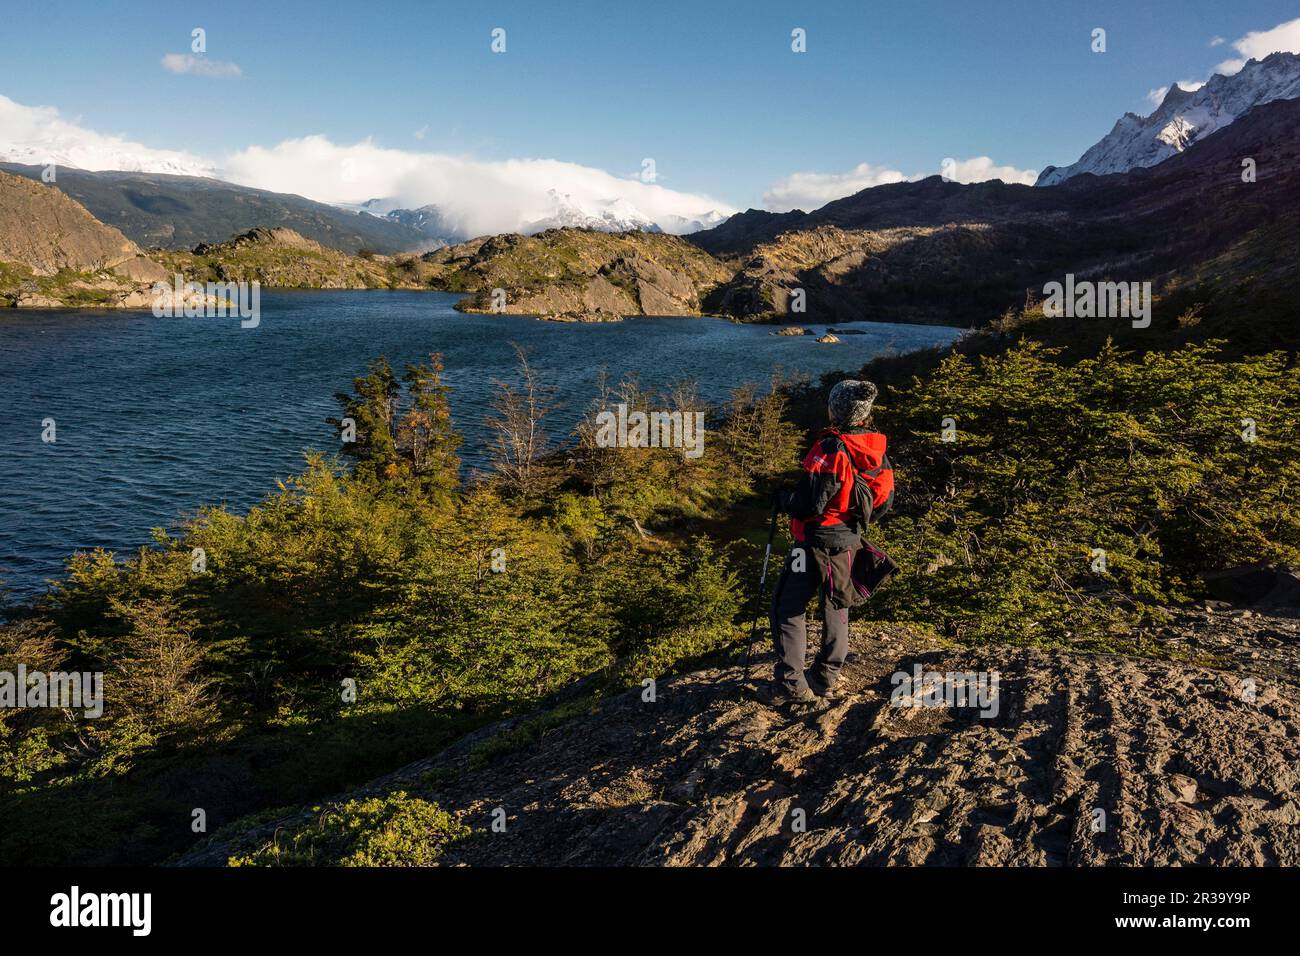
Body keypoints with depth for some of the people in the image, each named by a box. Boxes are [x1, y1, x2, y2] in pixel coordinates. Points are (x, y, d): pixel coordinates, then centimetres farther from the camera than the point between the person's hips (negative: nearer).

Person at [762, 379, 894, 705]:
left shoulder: (830, 449, -23)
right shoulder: (878, 451, 1)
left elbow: (809, 503, -25)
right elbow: (884, 502, 11)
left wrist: (784, 500, -5)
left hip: (817, 540, -7)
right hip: (850, 541, 8)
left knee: (788, 607, 2)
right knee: (836, 607, 19)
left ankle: (791, 683, 0)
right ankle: (826, 678, 28)